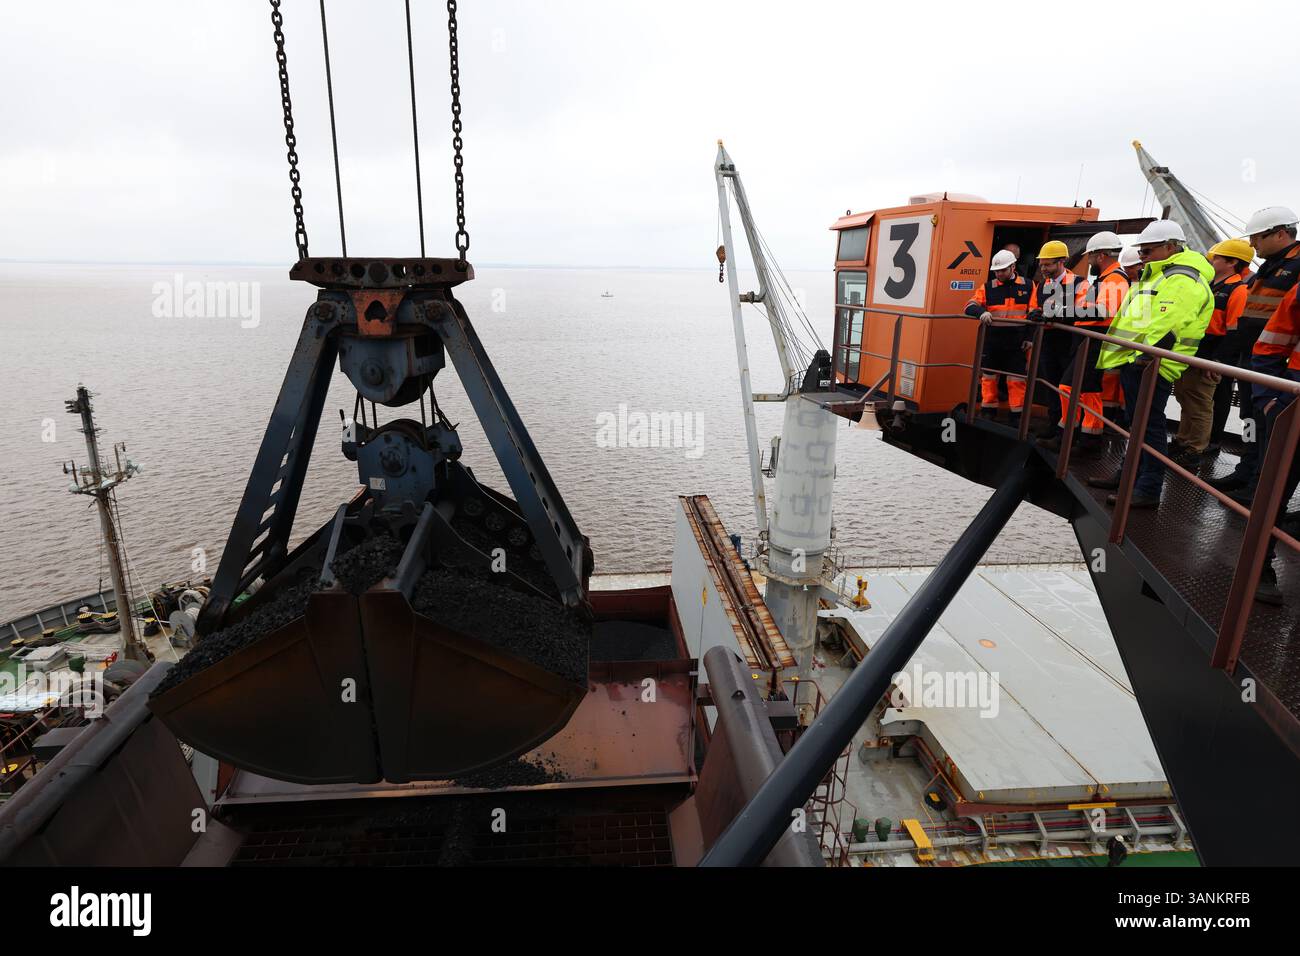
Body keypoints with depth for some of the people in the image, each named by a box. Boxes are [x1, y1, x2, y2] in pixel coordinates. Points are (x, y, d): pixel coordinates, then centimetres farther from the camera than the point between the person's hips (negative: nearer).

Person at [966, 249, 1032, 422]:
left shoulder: (1027, 287, 7)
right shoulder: (988, 288, 6)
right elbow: (970, 306, -4)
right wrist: (981, 312, -25)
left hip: (1017, 342, -1)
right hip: (992, 341, 1)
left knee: (1016, 381, 1)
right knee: (988, 378, 8)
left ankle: (1017, 417, 9)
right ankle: (987, 413, 19)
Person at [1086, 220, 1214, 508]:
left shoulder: (1183, 281, -13)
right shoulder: (1157, 276, 22)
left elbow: (1167, 325, -26)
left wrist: (1145, 356, -33)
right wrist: (1128, 357, 27)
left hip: (1151, 366, -10)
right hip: (1133, 362, 10)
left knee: (1149, 425, -8)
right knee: (1137, 421, 17)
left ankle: (1148, 490, -3)